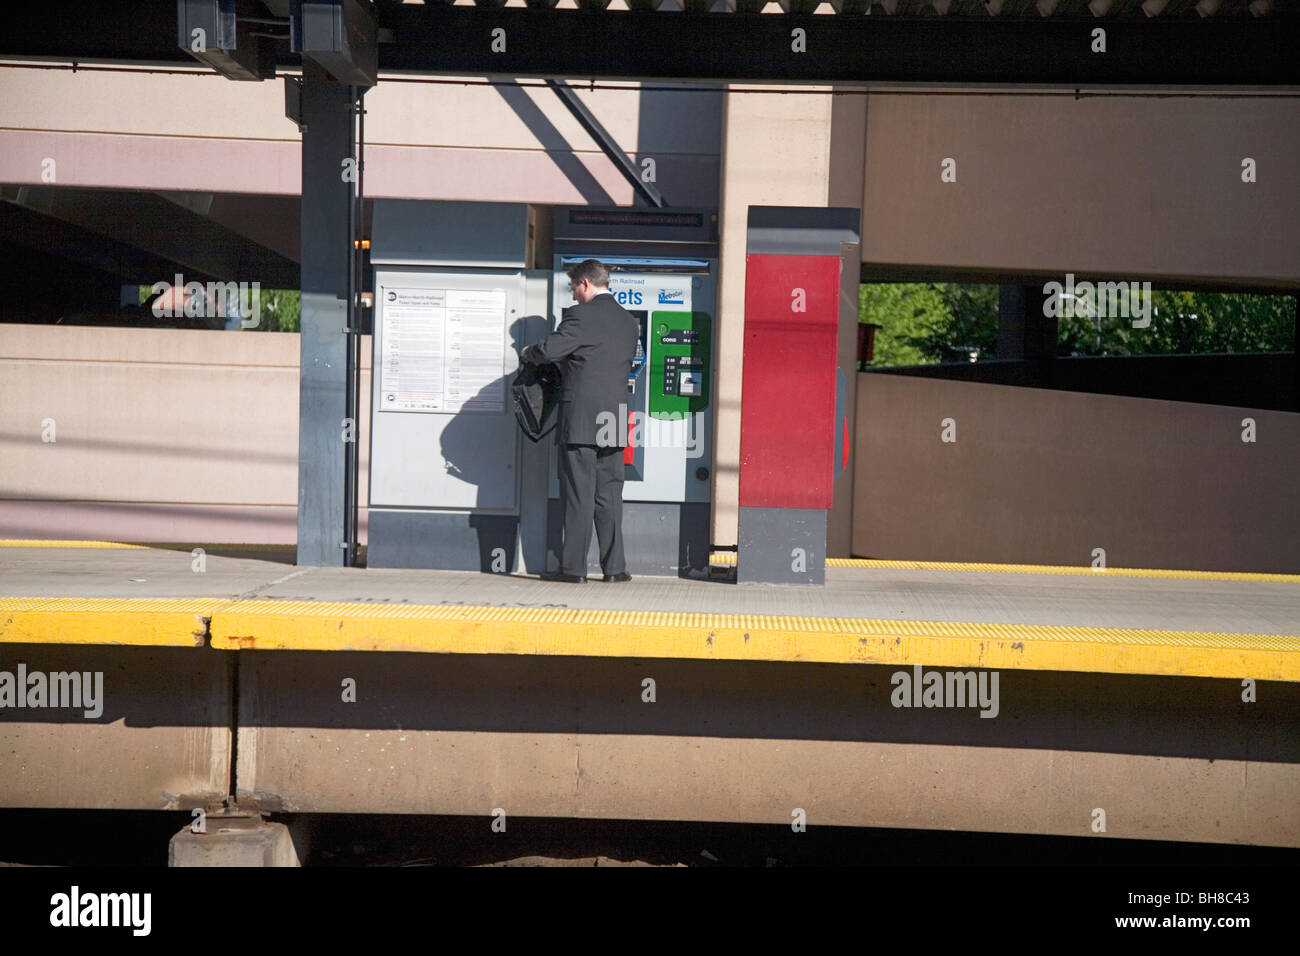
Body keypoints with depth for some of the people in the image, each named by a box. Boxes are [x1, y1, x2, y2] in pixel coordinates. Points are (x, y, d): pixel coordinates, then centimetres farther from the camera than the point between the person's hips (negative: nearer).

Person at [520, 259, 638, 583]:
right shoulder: (629, 321, 13)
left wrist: (528, 353, 8)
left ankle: (574, 567, 1)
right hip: (615, 420, 6)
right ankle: (614, 566, 9)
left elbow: (550, 350, -15)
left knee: (578, 495, -2)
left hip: (580, 419, -5)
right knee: (609, 495, 9)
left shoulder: (581, 315, -8)